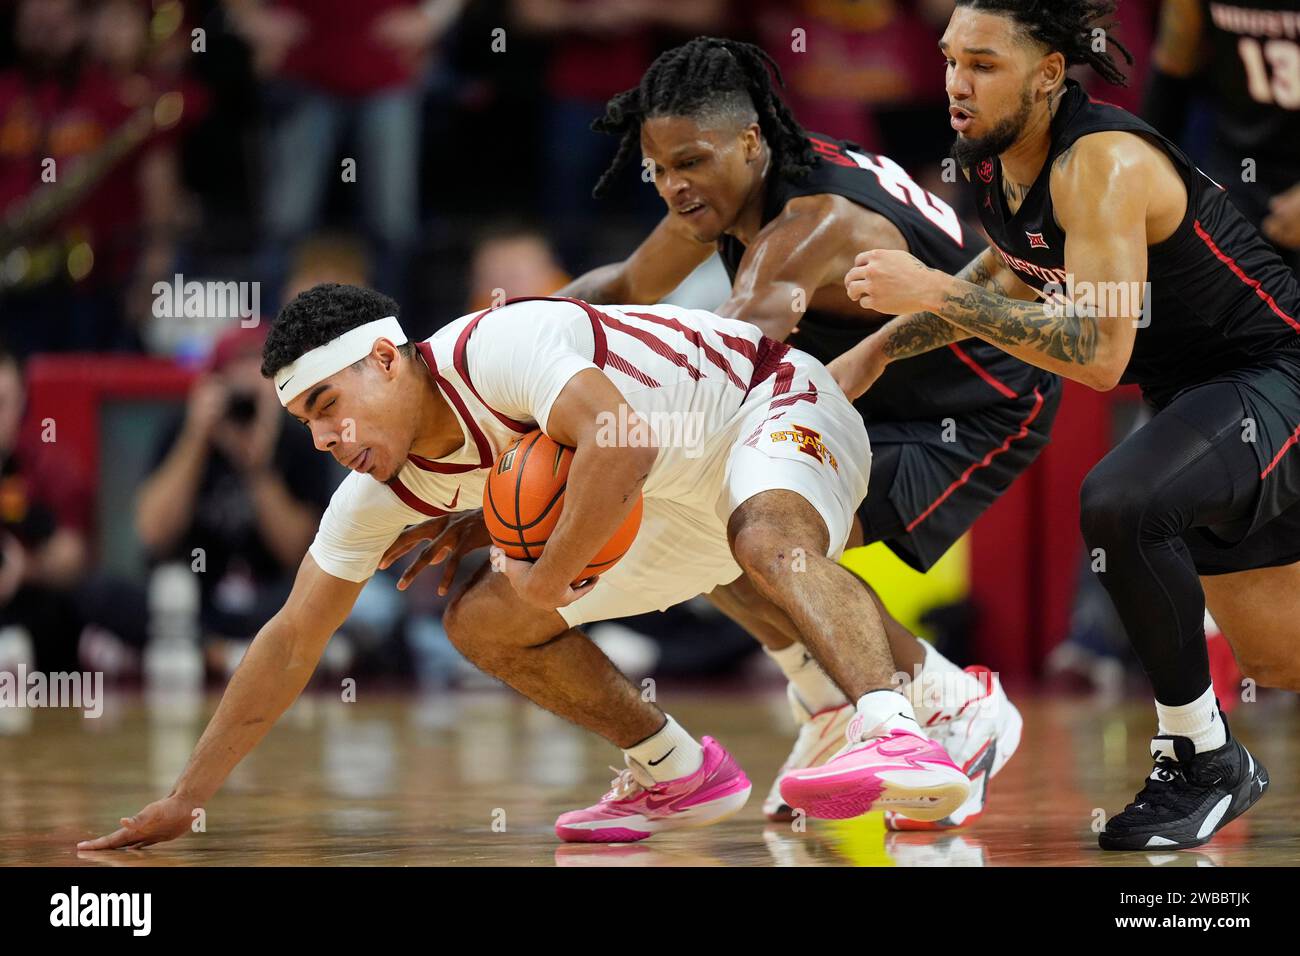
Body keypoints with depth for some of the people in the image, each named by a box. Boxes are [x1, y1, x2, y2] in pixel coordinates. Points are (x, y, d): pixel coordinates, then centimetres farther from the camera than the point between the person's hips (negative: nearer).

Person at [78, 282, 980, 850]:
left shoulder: (495, 349, -30)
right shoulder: (382, 494, -5)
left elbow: (624, 441, -45)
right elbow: (292, 639, 2)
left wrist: (549, 579, -33)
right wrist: (183, 801, 0)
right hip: (673, 504, 9)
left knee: (771, 540, -41)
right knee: (483, 624, 3)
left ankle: (900, 737, -61)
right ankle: (678, 775, 15)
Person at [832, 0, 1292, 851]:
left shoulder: (1102, 164, -28)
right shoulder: (992, 160, -3)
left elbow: (1098, 353, -35)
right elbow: (1014, 276, 19)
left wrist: (934, 293, -32)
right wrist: (878, 349, 13)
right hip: (1196, 392, 9)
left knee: (1119, 503, -35)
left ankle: (1204, 761, -19)